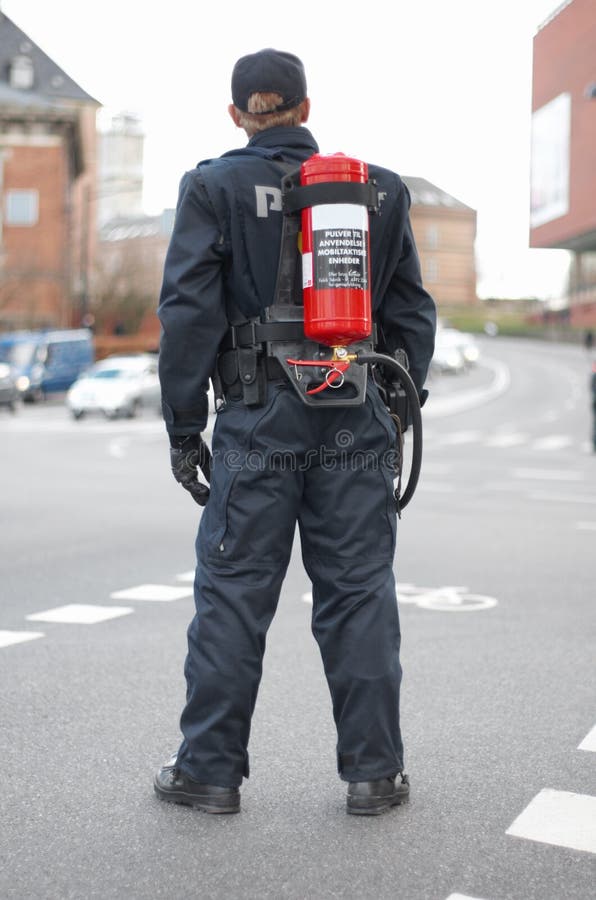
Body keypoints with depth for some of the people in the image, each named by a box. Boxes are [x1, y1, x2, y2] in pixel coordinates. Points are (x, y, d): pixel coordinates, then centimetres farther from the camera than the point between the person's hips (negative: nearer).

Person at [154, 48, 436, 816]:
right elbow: (412, 313, 9)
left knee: (233, 592, 6)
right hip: (356, 420, 2)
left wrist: (183, 428, -1)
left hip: (258, 419, -2)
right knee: (358, 592, 8)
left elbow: (189, 312, -6)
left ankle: (210, 769, 15)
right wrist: (400, 409, 16)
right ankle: (374, 772, 16)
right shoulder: (378, 187, 8)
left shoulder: (213, 186, 0)